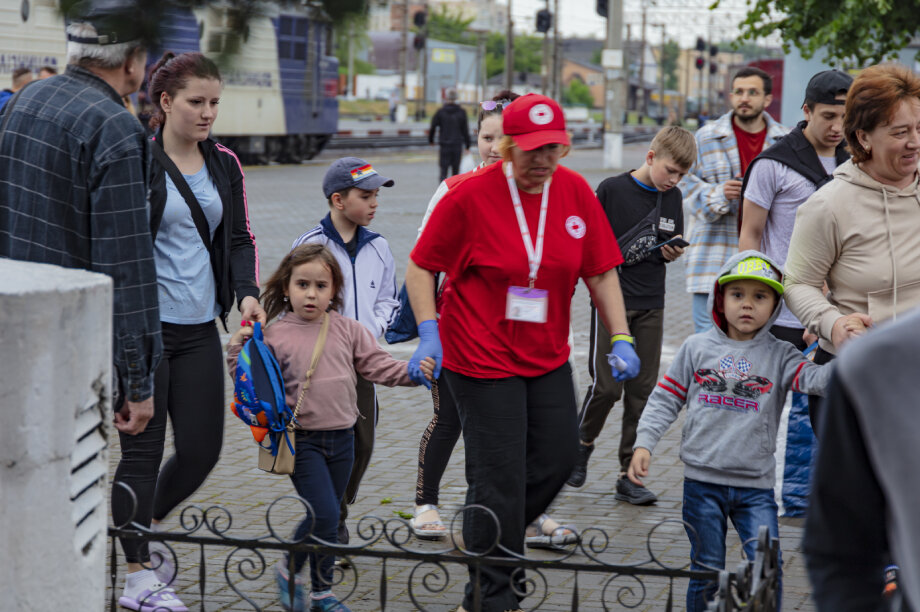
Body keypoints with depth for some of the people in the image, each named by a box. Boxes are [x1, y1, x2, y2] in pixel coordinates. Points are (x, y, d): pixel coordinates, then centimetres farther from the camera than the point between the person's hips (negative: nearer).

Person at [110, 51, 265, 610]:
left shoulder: (225, 164, 10)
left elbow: (240, 236, 16)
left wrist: (246, 291, -2)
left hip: (199, 328, 6)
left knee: (203, 448, 5)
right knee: (143, 449, -2)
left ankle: (142, 526, 32)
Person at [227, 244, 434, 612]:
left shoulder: (347, 330, 5)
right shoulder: (275, 336, -4)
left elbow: (378, 366, 5)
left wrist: (412, 372, -10)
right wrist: (238, 351, -16)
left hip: (341, 438, 4)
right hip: (302, 440, -4)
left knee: (327, 517, 12)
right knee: (324, 514, -14)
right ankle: (289, 571, 10)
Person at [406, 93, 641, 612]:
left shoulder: (577, 193, -1)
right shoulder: (470, 196, -14)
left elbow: (601, 272, 5)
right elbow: (421, 267, -7)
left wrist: (621, 339, -4)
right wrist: (428, 333, -18)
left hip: (548, 357, 6)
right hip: (482, 359, -5)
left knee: (559, 458, 10)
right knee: (500, 477, -4)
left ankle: (496, 543, 36)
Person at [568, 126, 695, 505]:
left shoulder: (672, 197, 8)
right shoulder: (612, 189, -7)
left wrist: (673, 253, -6)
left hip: (650, 305, 4)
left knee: (642, 389, 2)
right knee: (607, 385, -7)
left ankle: (629, 475, 8)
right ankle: (583, 442, 23)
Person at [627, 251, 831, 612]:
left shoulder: (780, 356, 4)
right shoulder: (697, 348, 5)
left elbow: (815, 379, -13)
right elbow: (665, 399, 8)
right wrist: (644, 443, -3)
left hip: (755, 486, 0)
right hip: (702, 481, 0)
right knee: (707, 571, 6)